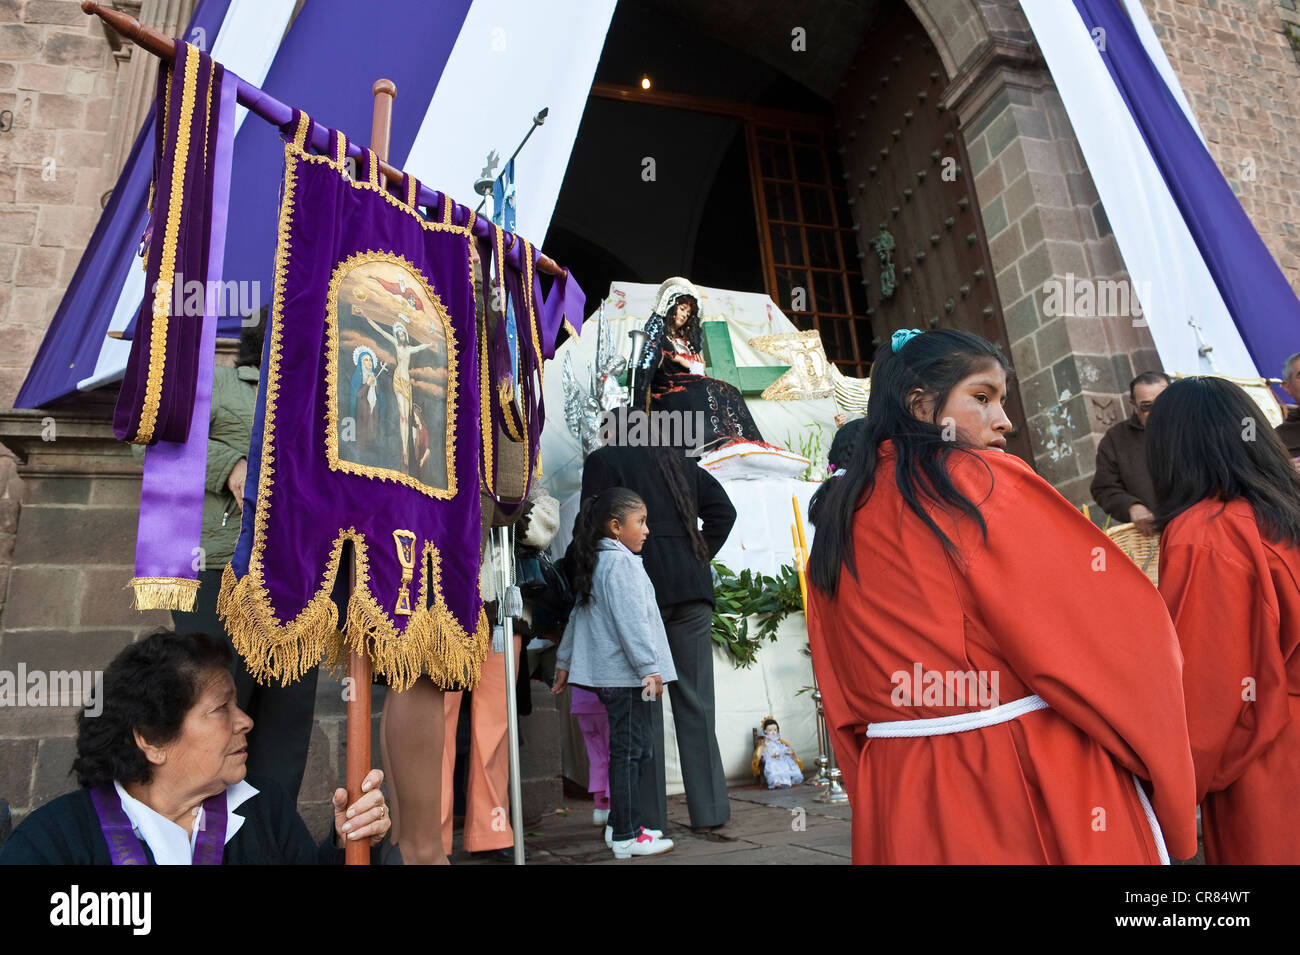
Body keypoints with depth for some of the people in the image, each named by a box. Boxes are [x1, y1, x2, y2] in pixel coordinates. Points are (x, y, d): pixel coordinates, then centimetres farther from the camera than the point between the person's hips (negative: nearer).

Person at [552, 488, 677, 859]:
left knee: (636, 749, 15)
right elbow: (632, 622, -20)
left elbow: (578, 614, 21)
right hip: (626, 673, -10)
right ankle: (626, 837, 4)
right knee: (629, 751, -3)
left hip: (606, 673, 10)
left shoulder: (595, 563, 17)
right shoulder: (622, 563, -13)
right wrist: (650, 668, -18)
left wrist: (564, 661, 25)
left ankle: (623, 823, 23)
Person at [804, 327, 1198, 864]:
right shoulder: (985, 483, -13)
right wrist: (1162, 760, 4)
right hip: (1032, 781, -5)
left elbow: (842, 696, 7)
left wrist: (878, 793, 16)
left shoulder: (838, 516, 3)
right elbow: (1110, 627, -12)